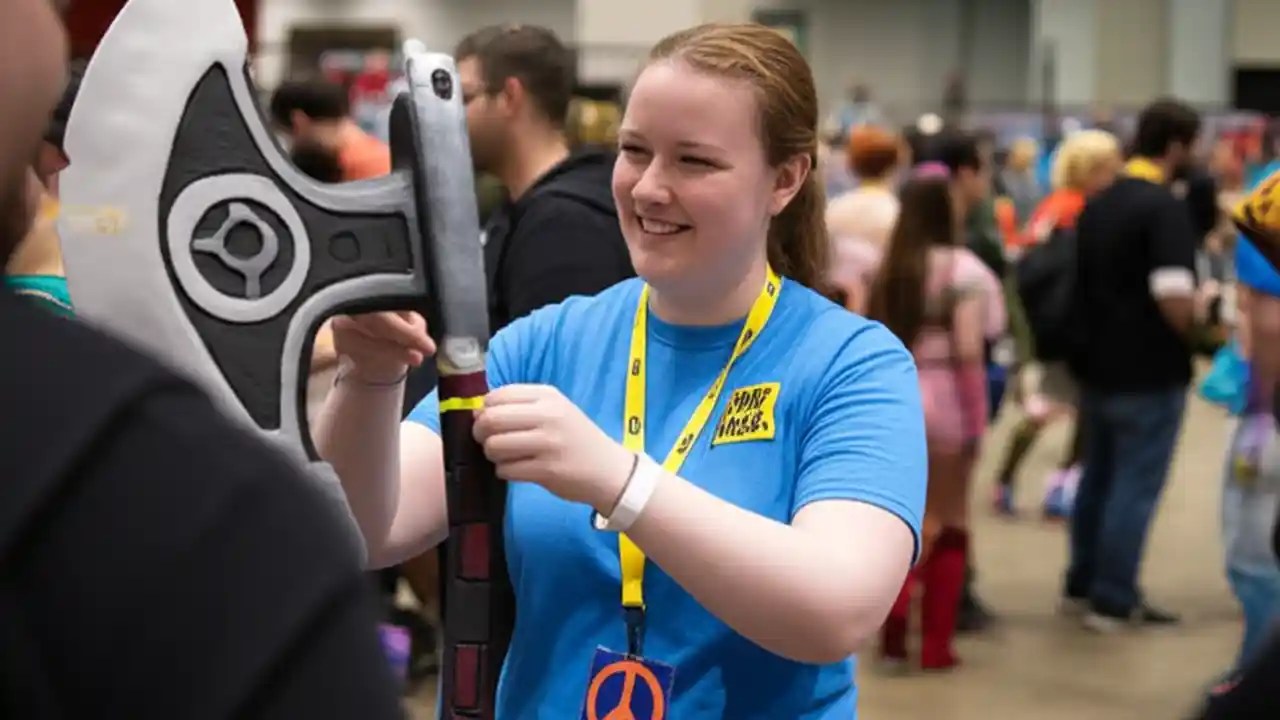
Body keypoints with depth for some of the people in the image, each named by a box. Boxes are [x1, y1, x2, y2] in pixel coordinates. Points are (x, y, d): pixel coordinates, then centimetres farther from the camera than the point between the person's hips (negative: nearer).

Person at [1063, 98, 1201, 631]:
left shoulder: (1097, 205, 8)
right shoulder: (1165, 207, -18)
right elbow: (1175, 300, -26)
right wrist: (1196, 329, -7)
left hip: (1096, 363, 8)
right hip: (1149, 371, -8)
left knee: (1098, 476, 18)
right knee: (1136, 486, 1)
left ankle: (1082, 586, 26)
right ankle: (1114, 600, 6)